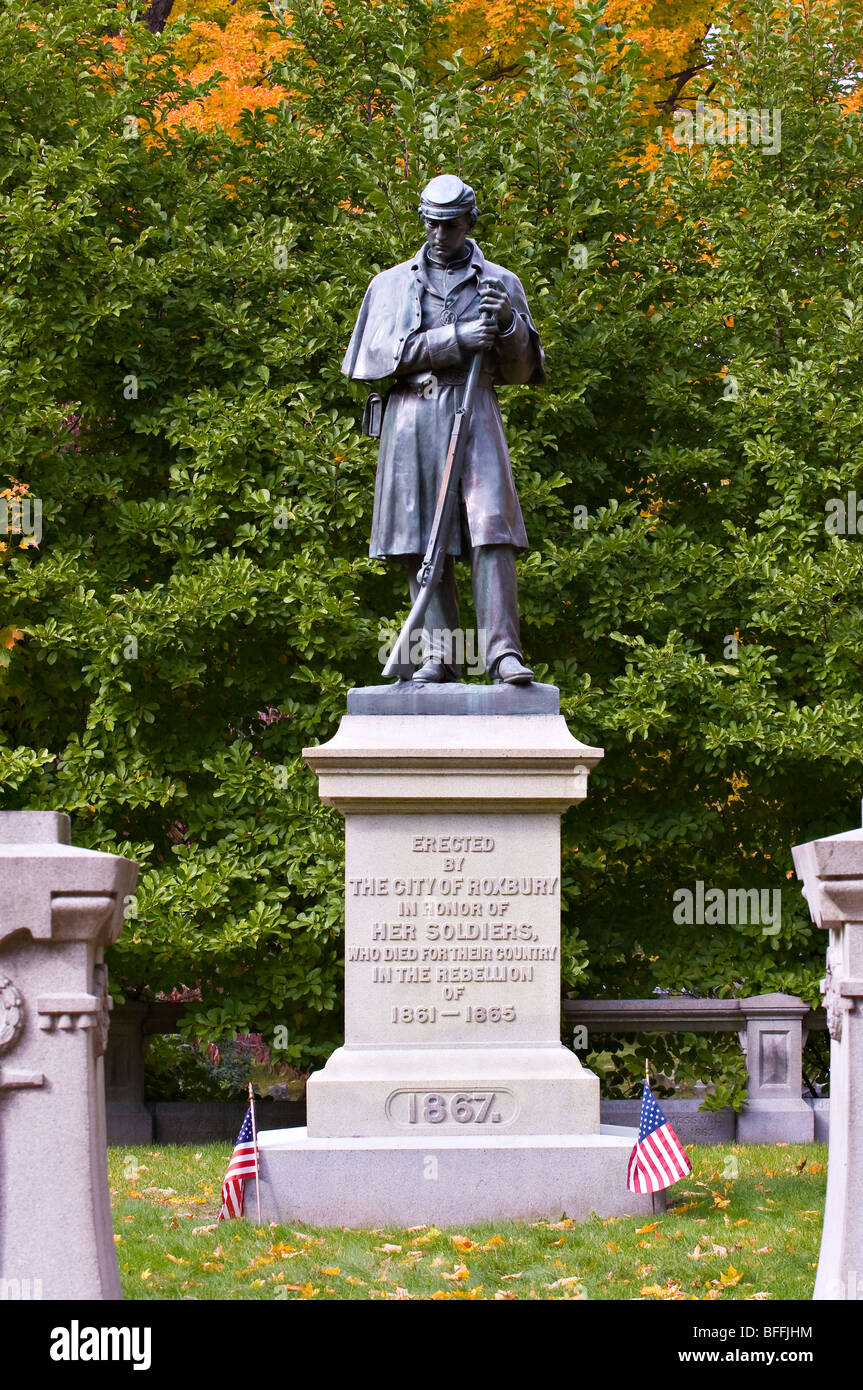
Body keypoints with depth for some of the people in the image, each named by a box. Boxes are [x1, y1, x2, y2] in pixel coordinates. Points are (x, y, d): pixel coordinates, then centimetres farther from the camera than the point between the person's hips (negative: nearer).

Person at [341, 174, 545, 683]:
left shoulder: (500, 283, 15)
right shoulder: (393, 283, 16)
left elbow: (522, 369, 13)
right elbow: (382, 352, 1)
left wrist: (509, 323, -7)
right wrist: (452, 340, -10)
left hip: (474, 414, -1)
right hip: (411, 417, 1)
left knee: (491, 528, -16)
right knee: (424, 543, -3)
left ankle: (502, 650, -21)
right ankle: (440, 657, -1)